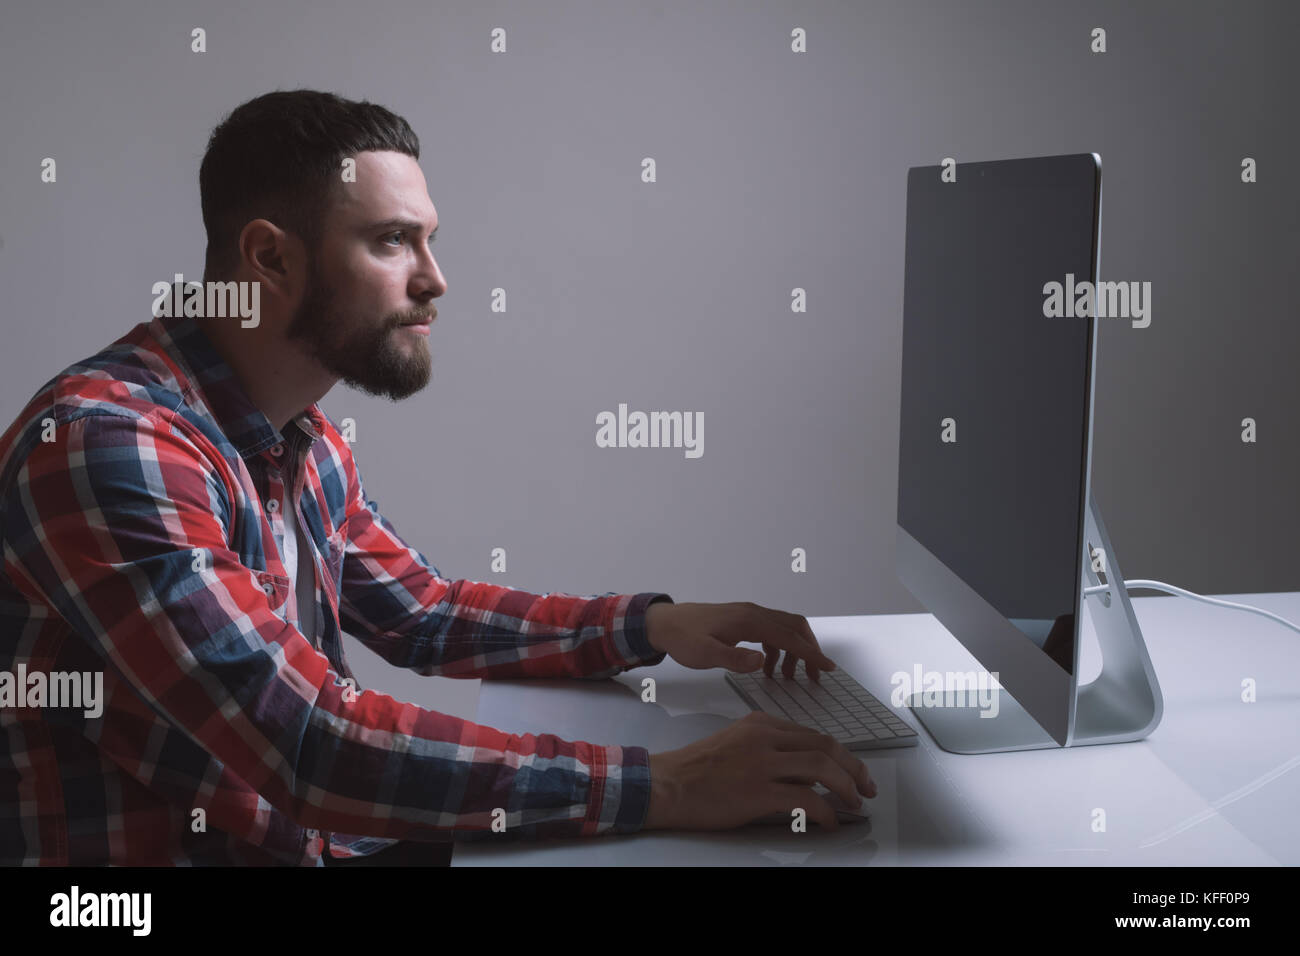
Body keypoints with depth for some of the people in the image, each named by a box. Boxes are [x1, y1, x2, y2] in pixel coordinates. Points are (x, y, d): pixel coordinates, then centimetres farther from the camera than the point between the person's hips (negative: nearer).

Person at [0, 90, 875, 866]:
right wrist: (663, 787, -29)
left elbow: (426, 616, 14)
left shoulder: (306, 441, 5)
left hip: (317, 837, 8)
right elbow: (308, 745, -30)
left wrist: (652, 627, 0)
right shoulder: (105, 441, -23)